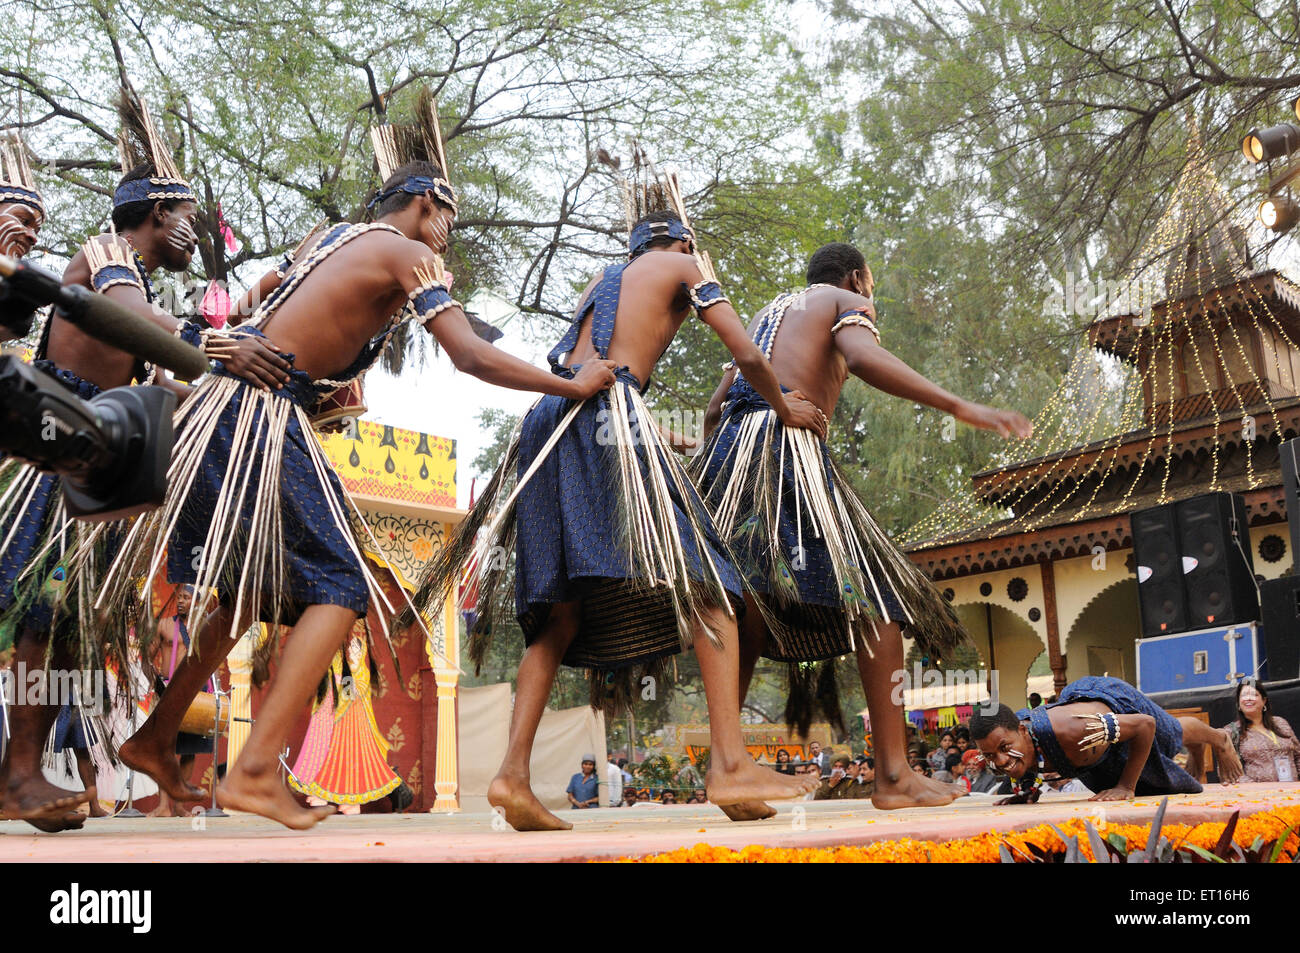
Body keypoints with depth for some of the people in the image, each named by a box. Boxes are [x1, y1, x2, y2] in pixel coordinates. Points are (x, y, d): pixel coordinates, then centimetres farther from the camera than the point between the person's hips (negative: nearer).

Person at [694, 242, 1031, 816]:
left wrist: (721, 470, 37)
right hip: (786, 441, -7)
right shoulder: (847, 302, 13)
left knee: (751, 606, 10)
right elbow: (864, 359, -11)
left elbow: (715, 407, 29)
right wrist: (960, 408, -13)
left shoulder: (767, 313, 34)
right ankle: (893, 776, -9)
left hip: (727, 447, 8)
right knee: (875, 596, -4)